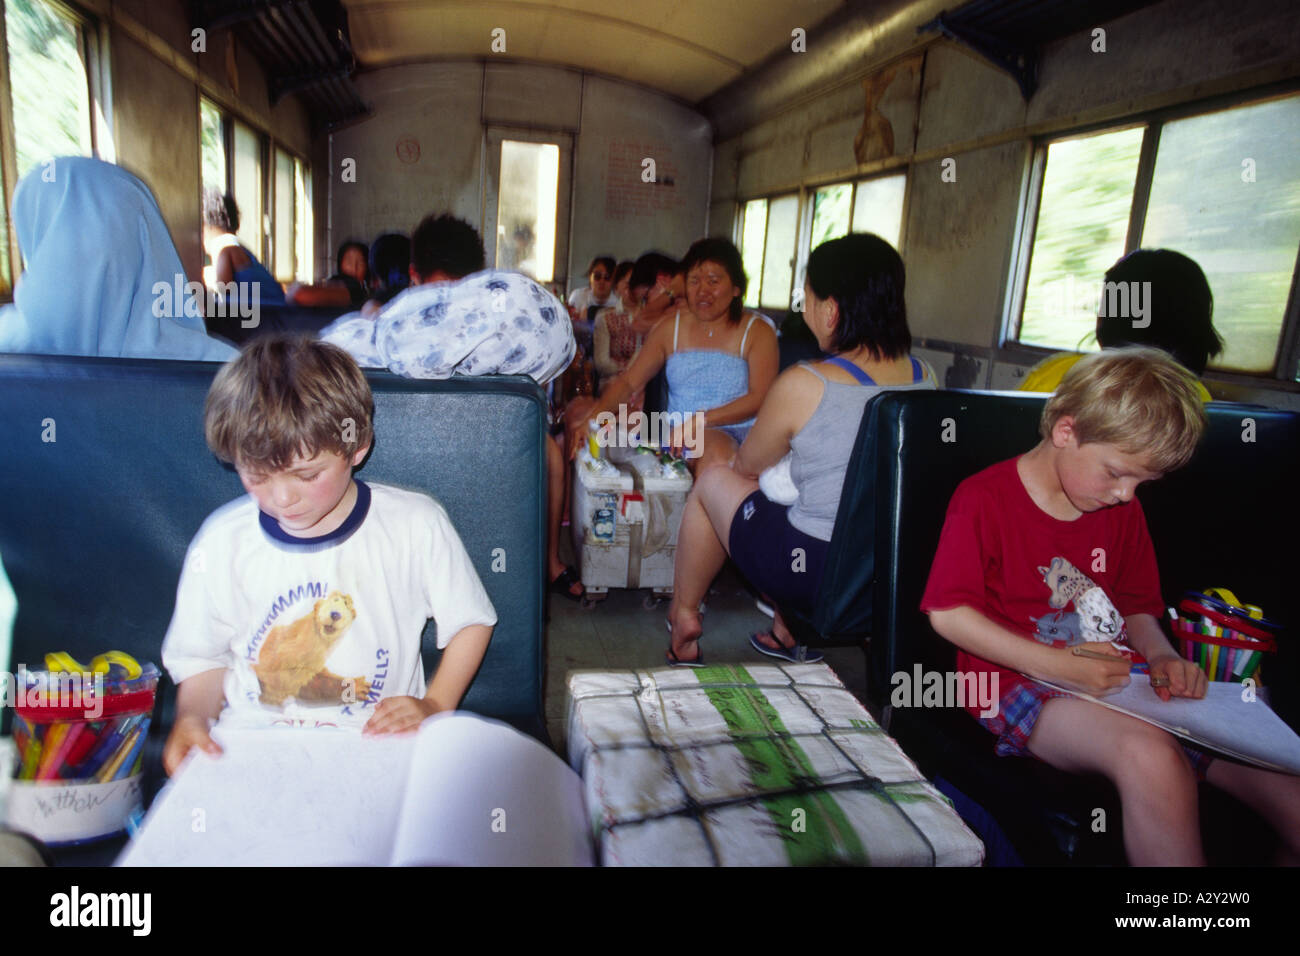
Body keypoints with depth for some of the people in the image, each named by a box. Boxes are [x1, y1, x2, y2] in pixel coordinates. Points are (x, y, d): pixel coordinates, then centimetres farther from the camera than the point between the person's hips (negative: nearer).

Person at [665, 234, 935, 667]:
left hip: (815, 574, -6)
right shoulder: (925, 377, -1)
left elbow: (748, 464, 0)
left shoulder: (803, 384, -18)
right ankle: (790, 631, 36)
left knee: (714, 480, 16)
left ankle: (683, 615, 31)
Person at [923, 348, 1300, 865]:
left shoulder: (1123, 511, 14)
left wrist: (1162, 657, -1)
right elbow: (947, 613, -13)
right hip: (1018, 686, -7)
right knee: (1148, 752, -36)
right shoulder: (984, 499, -9)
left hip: (1114, 683, 7)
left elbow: (1138, 608, 23)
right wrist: (1057, 665, -18)